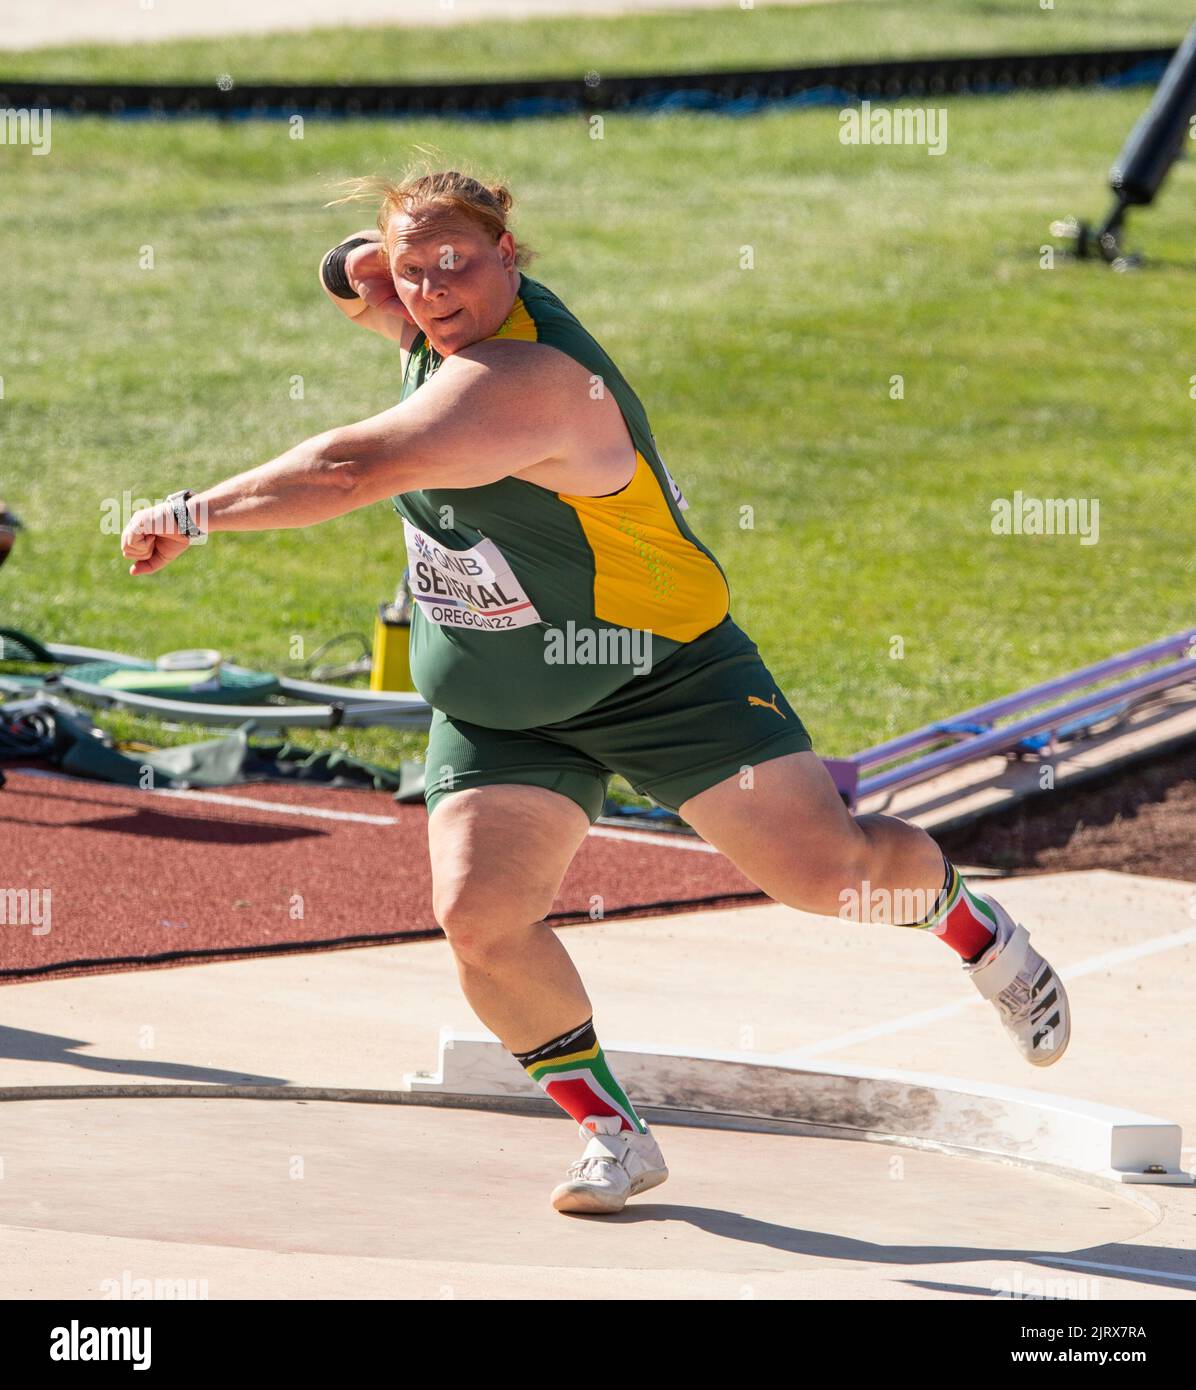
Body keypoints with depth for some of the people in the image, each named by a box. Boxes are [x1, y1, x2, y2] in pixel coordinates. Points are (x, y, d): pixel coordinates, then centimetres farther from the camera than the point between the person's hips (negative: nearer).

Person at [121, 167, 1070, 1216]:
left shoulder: (522, 377, -30)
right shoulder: (449, 320, -2)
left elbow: (353, 470, -37)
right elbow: (350, 276, 19)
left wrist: (193, 513, -30)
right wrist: (366, 266, -5)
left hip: (660, 670, -7)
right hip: (499, 720, 7)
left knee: (827, 868, -9)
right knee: (478, 917, -13)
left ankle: (973, 928, 24)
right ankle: (613, 1136, 2)